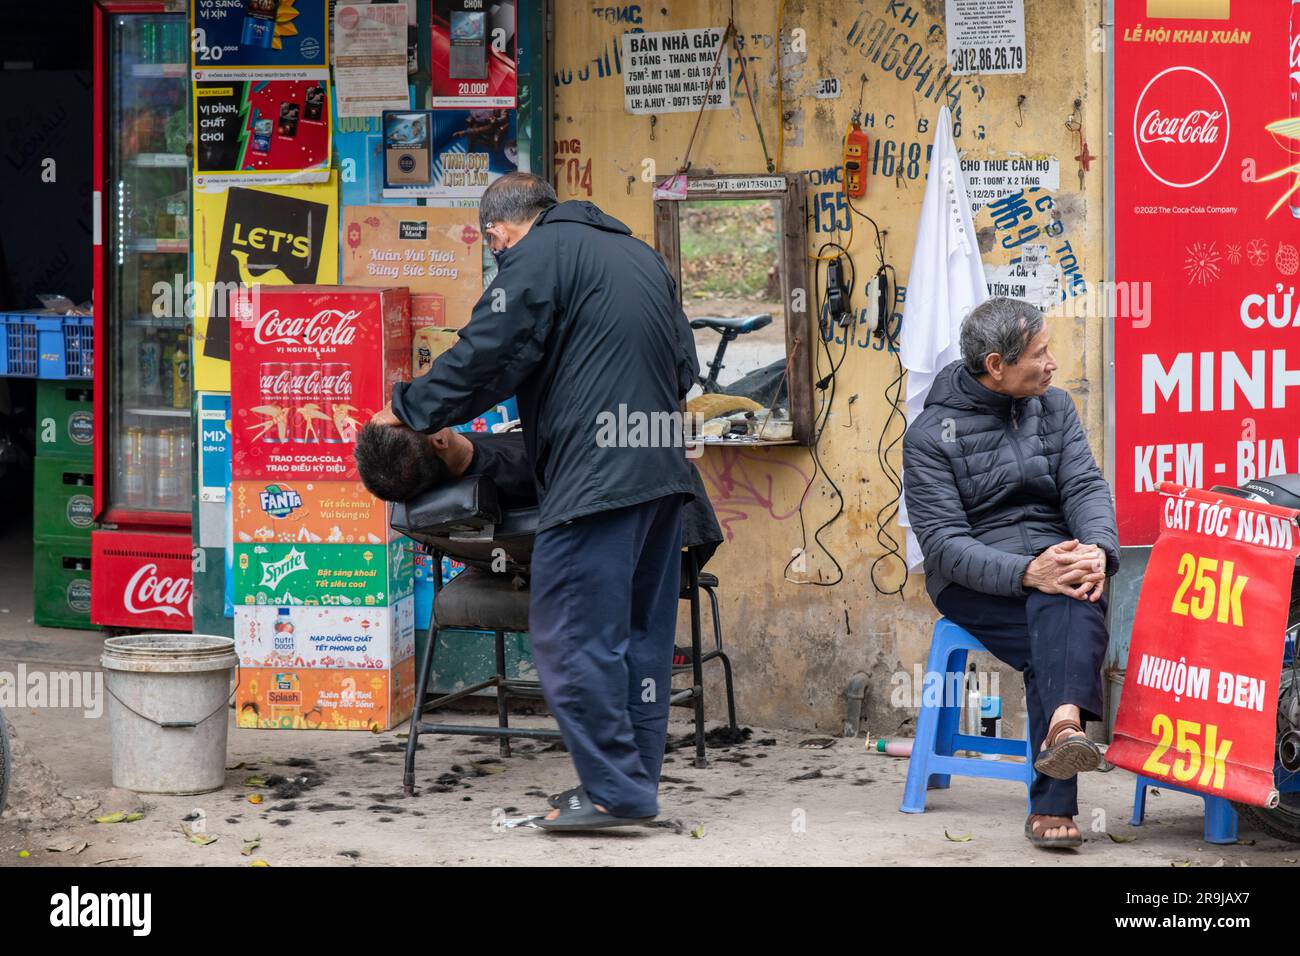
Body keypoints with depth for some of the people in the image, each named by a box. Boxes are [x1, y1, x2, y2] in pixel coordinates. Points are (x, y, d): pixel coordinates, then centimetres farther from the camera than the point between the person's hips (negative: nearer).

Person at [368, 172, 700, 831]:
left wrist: (410, 410, 4)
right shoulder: (638, 253, 22)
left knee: (573, 634, -5)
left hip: (594, 474, -9)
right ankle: (634, 780, 17)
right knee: (641, 633, 12)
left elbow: (485, 357, -8)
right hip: (662, 469, 9)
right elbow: (684, 365, 25)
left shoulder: (535, 256, -4)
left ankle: (613, 789, -7)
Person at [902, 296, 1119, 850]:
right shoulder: (930, 435, -3)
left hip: (1052, 553, 3)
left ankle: (1064, 724, -58)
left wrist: (1097, 549, -23)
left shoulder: (1054, 407, 12)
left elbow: (1085, 487, 1)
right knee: (1063, 647, -32)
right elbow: (943, 541, -11)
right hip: (972, 579, -3)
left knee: (1068, 606, -36)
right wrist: (1024, 573, -28)